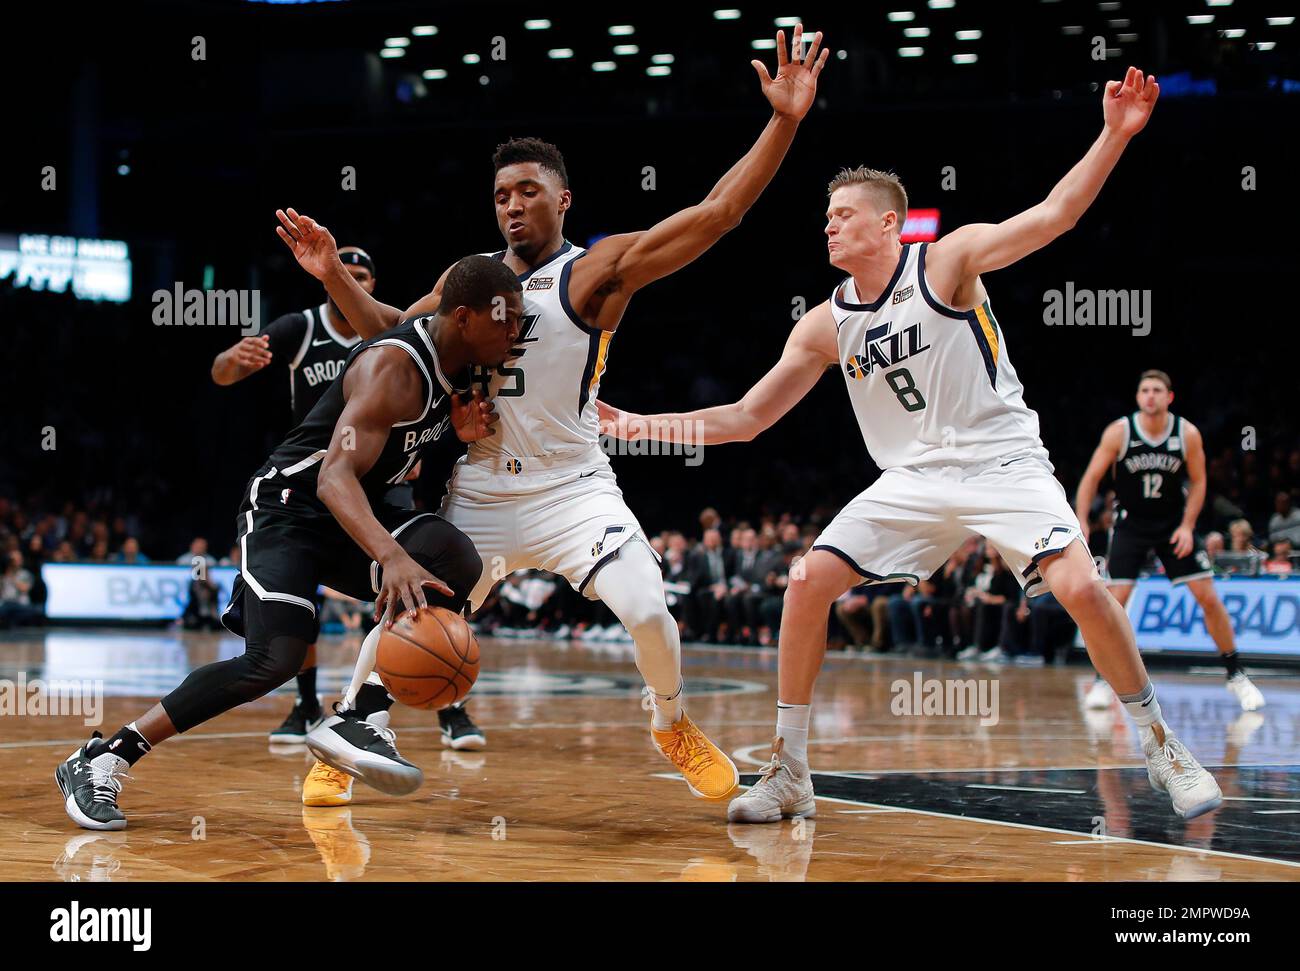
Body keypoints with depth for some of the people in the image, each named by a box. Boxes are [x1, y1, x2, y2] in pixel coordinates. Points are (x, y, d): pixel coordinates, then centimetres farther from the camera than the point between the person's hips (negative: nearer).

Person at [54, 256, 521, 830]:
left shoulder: (457, 370, 3)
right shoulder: (393, 366, -24)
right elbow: (335, 477, -36)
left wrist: (461, 435, -2)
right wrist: (392, 557, -52)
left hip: (355, 514, 8)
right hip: (290, 505, -8)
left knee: (455, 563, -20)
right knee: (275, 659, -24)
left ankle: (359, 717, -17)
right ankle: (101, 760, -13)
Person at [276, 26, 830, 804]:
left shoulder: (601, 268, -8)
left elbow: (718, 212, -18)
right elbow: (395, 332, 20)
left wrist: (784, 121, -27)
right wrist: (335, 276, 4)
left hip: (571, 489, -3)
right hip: (477, 492, 4)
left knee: (646, 609, -19)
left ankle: (673, 724, 10)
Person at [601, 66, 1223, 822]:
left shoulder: (949, 261, -6)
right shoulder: (825, 326, 5)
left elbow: (1054, 215, -16)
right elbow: (746, 417, 8)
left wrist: (1115, 135, -28)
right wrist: (648, 425, 0)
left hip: (1003, 460, -4)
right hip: (915, 478, 4)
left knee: (1079, 587, -23)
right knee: (809, 582, -12)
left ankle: (1162, 746, -2)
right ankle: (789, 773, -1)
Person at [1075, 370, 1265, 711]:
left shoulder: (1188, 434, -10)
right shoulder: (1119, 432, -14)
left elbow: (1198, 482, 0)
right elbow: (1091, 478, -9)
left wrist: (1187, 527, -11)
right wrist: (1081, 522, -20)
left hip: (1174, 523, 1)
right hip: (1130, 524, -1)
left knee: (1209, 597, -4)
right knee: (1116, 599, -13)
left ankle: (1235, 675, 9)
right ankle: (1103, 680, 0)